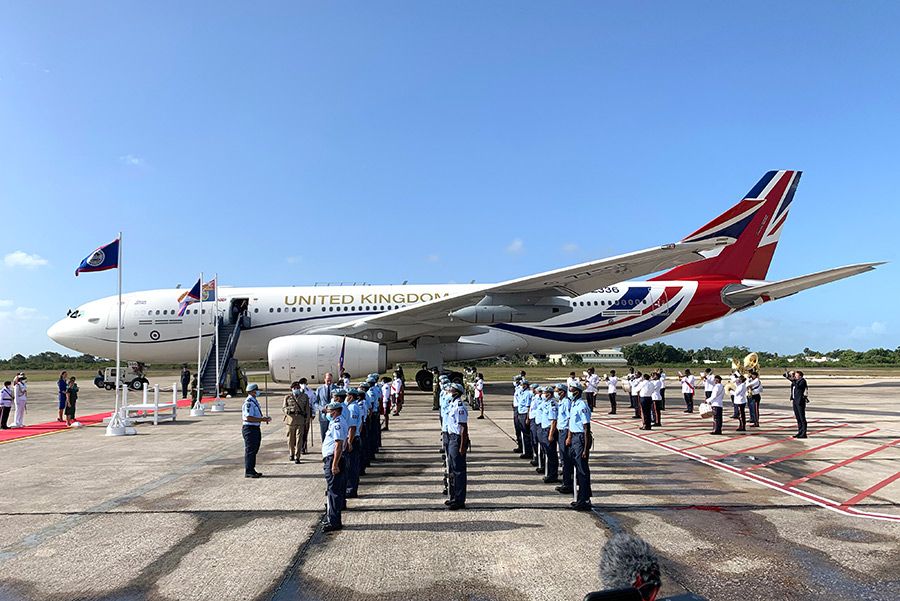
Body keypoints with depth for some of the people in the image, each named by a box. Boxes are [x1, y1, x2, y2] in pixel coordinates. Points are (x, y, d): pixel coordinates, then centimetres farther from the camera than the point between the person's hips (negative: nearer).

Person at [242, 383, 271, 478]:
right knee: (250, 450, -4)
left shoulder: (254, 401, 15)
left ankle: (251, 470, 23)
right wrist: (262, 419, -20)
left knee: (254, 450, 14)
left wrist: (264, 418, 10)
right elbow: (249, 418, -24)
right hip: (249, 428, -10)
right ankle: (248, 472, 2)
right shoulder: (248, 403, -18)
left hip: (255, 428, 10)